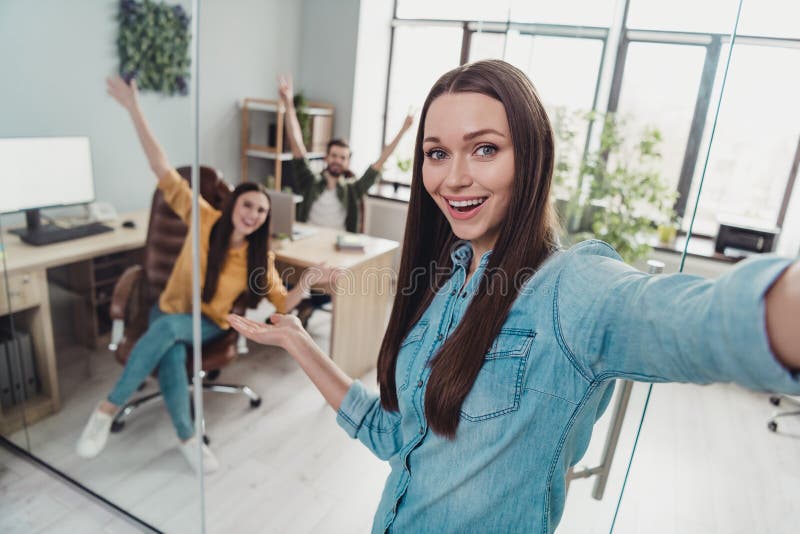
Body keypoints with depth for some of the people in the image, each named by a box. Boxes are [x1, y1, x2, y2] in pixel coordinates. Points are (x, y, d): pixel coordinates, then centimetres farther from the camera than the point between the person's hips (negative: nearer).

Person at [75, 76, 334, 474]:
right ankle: (187, 437, -24)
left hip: (207, 326, 0)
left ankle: (109, 408, -23)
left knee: (168, 330, -35)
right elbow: (165, 173, -15)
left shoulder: (259, 257, -8)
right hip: (168, 311, 0)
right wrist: (134, 110, -21)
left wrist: (306, 283, -29)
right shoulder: (204, 220, -10)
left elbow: (282, 303, -7)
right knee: (171, 353, -35)